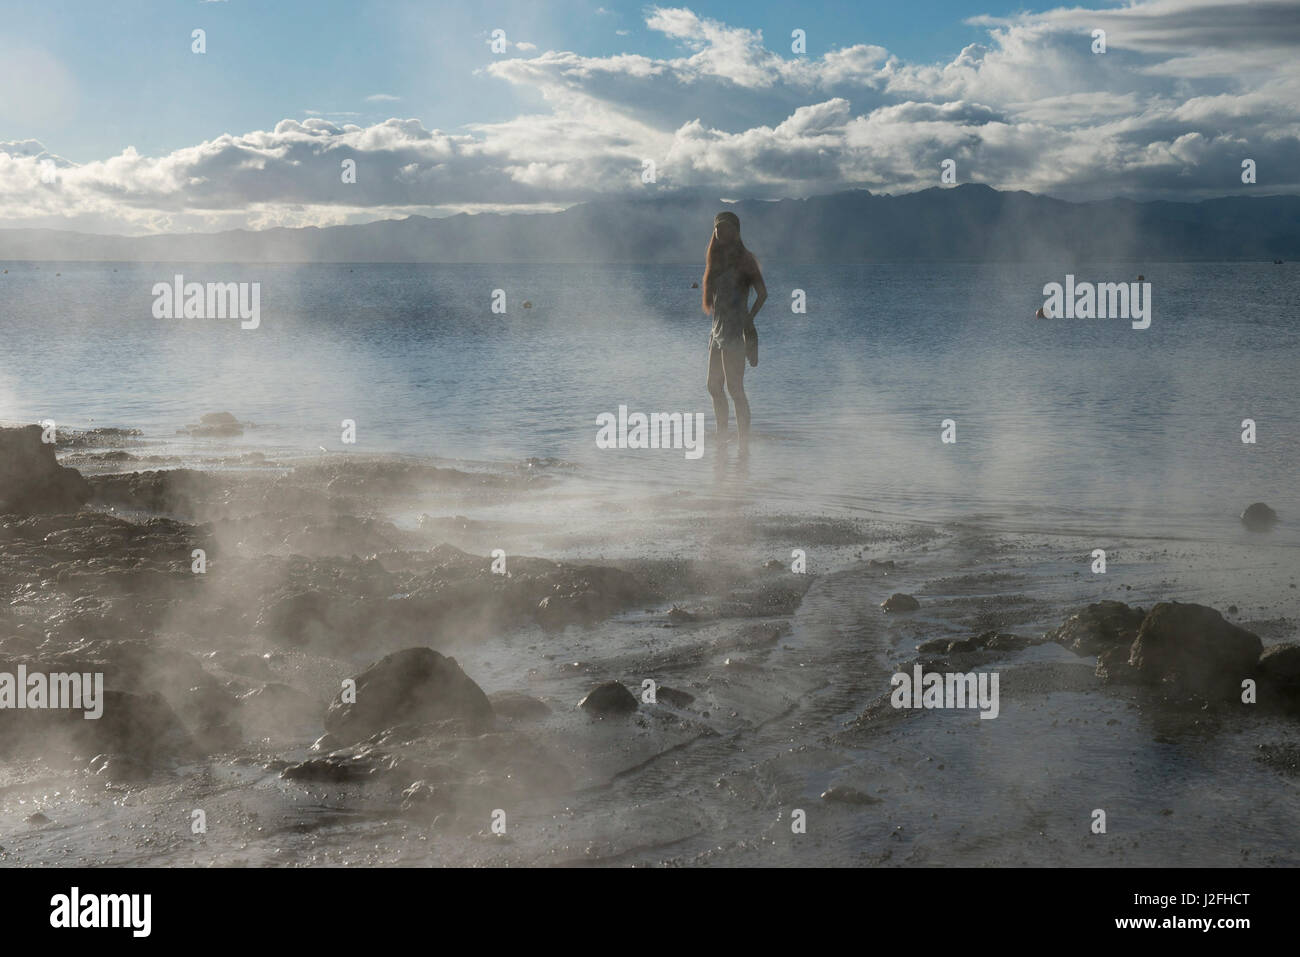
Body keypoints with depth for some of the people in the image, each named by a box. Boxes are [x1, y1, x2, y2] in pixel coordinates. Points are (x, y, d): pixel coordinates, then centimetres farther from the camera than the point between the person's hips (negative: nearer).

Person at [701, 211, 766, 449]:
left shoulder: (743, 260, -8)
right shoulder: (719, 260, 17)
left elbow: (763, 293, -15)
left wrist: (748, 320, -19)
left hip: (735, 332, -9)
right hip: (718, 331, 9)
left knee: (735, 389, -9)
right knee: (714, 387, 12)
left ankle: (744, 442, -6)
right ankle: (722, 439, 20)